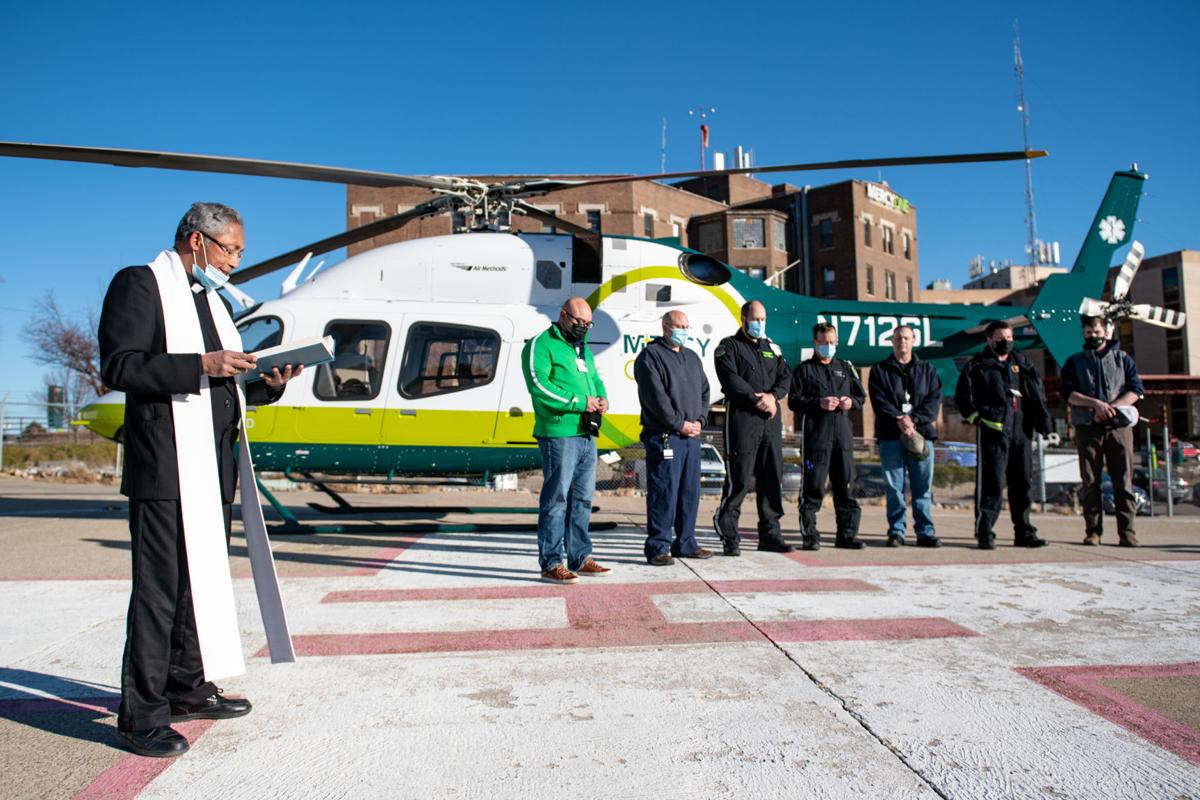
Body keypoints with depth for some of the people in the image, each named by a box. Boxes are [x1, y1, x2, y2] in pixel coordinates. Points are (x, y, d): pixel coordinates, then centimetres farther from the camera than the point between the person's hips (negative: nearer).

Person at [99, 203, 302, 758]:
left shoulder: (216, 301, 21)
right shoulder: (139, 284, -2)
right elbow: (118, 367, -14)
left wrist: (269, 383, 3)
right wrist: (201, 366, -20)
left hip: (216, 471, 8)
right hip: (164, 472, -8)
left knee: (203, 585, 14)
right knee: (159, 590, -4)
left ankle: (188, 690, 27)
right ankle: (141, 715, 6)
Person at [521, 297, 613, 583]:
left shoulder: (583, 349, 22)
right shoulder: (541, 345, -5)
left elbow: (595, 379, 25)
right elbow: (538, 385, -17)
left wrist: (602, 399, 1)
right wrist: (579, 402, -18)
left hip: (586, 436, 9)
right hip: (558, 435, -9)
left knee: (582, 499, 13)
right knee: (556, 499, -5)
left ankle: (580, 558, 23)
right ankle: (551, 563, 2)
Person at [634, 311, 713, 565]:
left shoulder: (692, 357, 20)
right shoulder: (651, 355, -4)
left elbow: (704, 391, 19)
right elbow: (656, 397, -13)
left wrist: (700, 420, 2)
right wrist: (680, 424, -12)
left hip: (692, 436, 8)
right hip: (664, 437, -8)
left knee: (690, 491, 11)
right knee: (663, 492, -6)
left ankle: (685, 543, 20)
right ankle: (658, 547, 0)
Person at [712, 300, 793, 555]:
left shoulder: (772, 348, 21)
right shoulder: (729, 347, 3)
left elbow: (785, 377, 10)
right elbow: (731, 380, -10)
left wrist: (772, 396, -9)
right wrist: (756, 399, -14)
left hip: (771, 420, 6)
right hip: (742, 418, -6)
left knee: (771, 478, 7)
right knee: (739, 479, -7)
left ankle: (770, 534, 15)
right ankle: (729, 537, 0)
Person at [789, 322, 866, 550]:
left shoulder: (846, 367, 19)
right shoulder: (804, 369, 6)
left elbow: (860, 395, 22)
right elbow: (794, 401, -1)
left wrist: (851, 401, 0)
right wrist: (819, 403, -14)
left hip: (843, 435, 4)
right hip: (816, 435, -4)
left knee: (845, 485, 7)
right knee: (813, 488, -5)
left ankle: (846, 534, 15)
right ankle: (809, 535, 1)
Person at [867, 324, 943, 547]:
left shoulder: (927, 370, 15)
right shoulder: (879, 370, 11)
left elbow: (934, 400, 4)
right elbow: (879, 401, -1)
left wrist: (913, 419, -11)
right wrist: (898, 419, -15)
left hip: (921, 432, 1)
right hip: (891, 436, -1)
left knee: (923, 486, 1)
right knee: (894, 487, 0)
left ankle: (925, 532, 7)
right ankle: (896, 532, 6)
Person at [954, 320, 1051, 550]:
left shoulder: (1022, 364, 20)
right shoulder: (977, 366, 4)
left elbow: (1039, 392, 24)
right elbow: (962, 396, -2)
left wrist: (1042, 417, 11)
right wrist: (974, 416, -12)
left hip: (1022, 433, 5)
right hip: (993, 432, -5)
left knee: (1022, 483, 10)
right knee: (992, 484, -7)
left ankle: (1024, 532, 18)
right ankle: (985, 533, -3)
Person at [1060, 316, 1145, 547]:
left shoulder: (1123, 359, 14)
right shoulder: (1075, 362, 13)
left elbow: (1136, 390, 3)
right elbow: (1067, 392, 0)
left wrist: (1111, 407, -12)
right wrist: (1096, 404, -14)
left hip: (1119, 427, 0)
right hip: (1087, 429, 0)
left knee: (1123, 481, -4)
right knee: (1090, 482, 0)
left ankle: (1127, 531, -1)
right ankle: (1093, 531, 3)